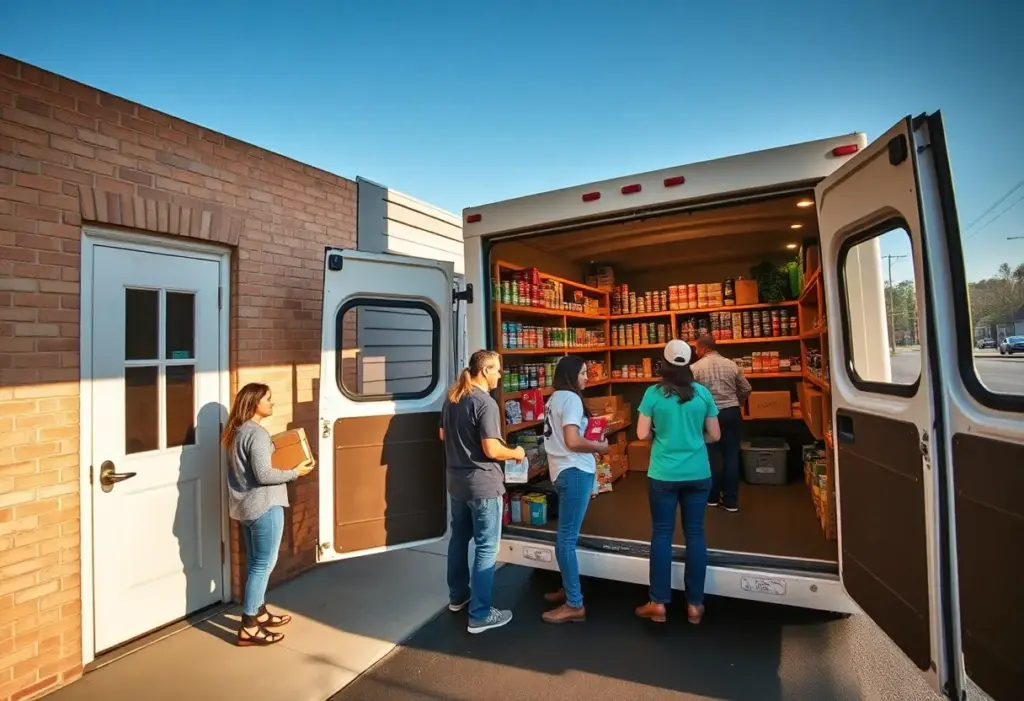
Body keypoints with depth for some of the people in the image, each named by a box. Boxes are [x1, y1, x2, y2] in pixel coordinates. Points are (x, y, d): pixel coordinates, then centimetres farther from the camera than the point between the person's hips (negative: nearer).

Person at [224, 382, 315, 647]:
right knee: (264, 565, 0)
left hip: (246, 507, 10)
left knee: (255, 563, 20)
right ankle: (248, 628, 8)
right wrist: (295, 472, -14)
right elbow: (263, 475, -25)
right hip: (264, 507, -10)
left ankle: (259, 613, 33)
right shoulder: (257, 433, -20)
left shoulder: (237, 431, 10)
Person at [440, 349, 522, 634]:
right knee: (486, 548, 2)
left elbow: (444, 435, 17)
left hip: (456, 481, 9)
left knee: (459, 538, 20)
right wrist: (516, 453, -6)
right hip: (483, 484, -9)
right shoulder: (485, 403, -20)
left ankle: (458, 596, 36)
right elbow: (492, 450, -23)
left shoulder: (451, 398, 6)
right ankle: (480, 615, 9)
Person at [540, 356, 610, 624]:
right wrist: (600, 446, -6)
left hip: (563, 470, 8)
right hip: (575, 472, -8)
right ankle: (574, 604, 9)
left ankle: (568, 589, 22)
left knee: (566, 535, 13)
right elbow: (572, 441, -20)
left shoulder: (555, 398, 15)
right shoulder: (571, 398, -12)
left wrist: (589, 429, 14)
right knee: (567, 537, -2)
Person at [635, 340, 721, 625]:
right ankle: (695, 605, 20)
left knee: (662, 534, 7)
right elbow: (714, 435, 3)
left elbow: (642, 434, -7)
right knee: (695, 534, 10)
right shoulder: (702, 393, -1)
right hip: (698, 474, 2)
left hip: (663, 475, -2)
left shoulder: (653, 393, -8)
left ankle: (658, 604, 14)